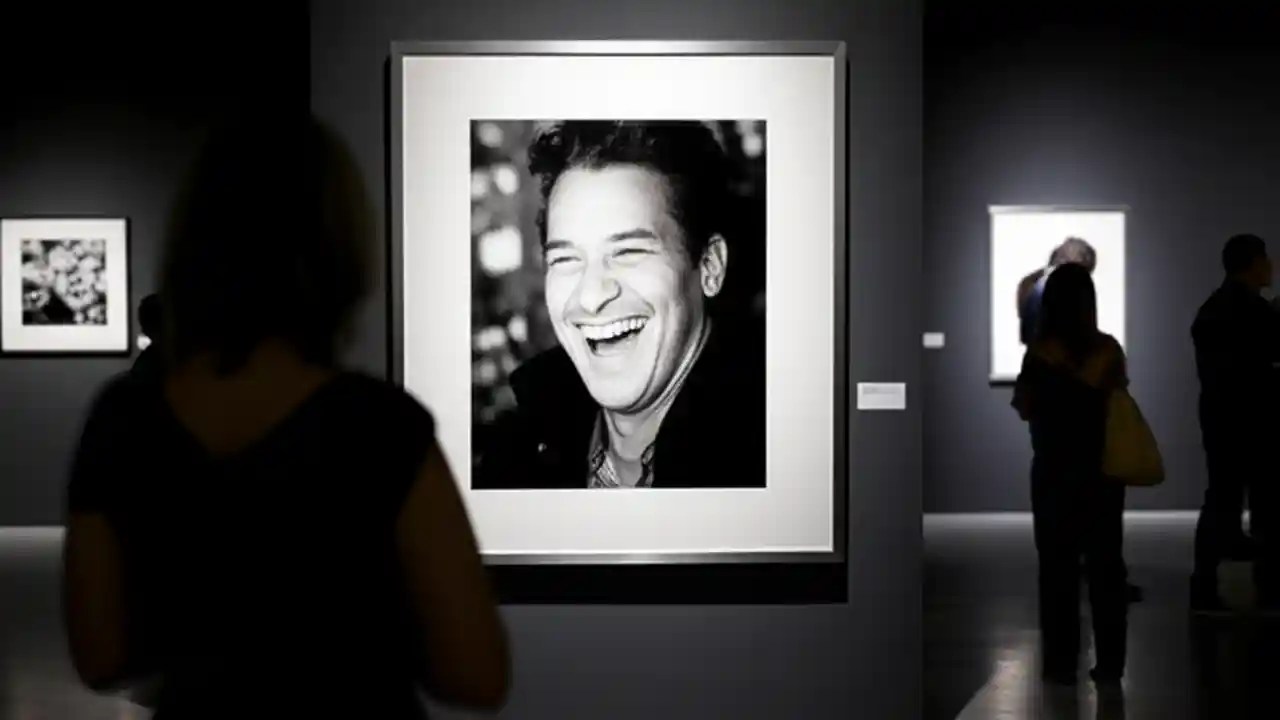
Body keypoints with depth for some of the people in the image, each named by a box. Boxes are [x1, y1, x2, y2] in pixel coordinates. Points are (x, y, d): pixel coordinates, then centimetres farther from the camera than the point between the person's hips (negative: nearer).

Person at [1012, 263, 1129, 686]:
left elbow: (1025, 409, -1)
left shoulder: (1041, 351, -11)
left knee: (1058, 565, 5)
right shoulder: (1108, 349, -4)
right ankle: (1109, 663, 9)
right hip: (1103, 469, 2)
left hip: (1055, 471, -2)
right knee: (1105, 563, 8)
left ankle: (1061, 662, 6)